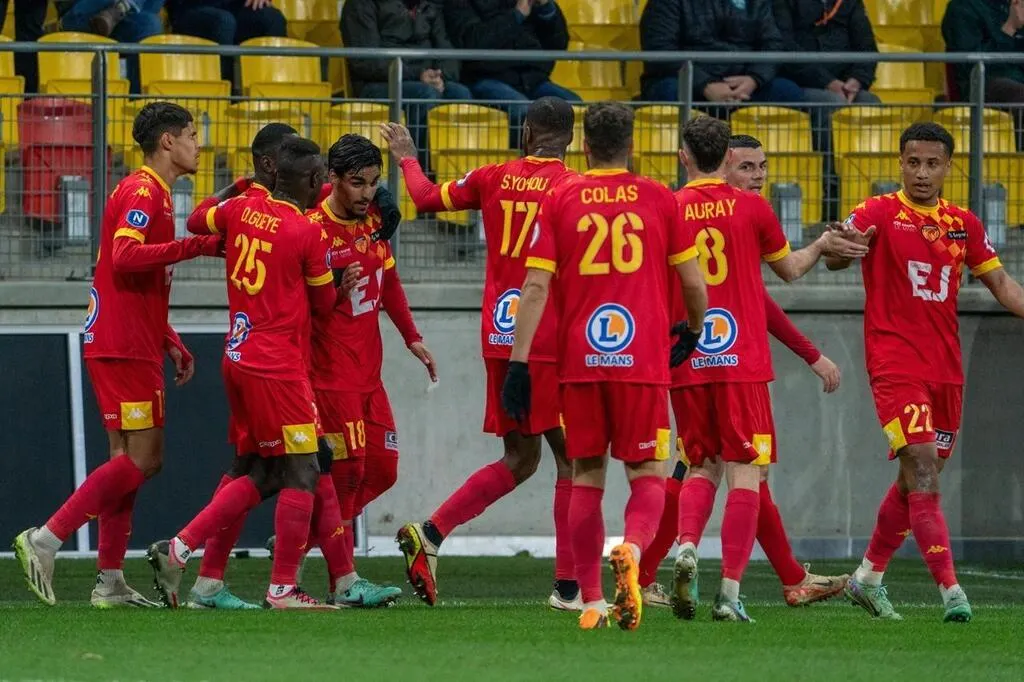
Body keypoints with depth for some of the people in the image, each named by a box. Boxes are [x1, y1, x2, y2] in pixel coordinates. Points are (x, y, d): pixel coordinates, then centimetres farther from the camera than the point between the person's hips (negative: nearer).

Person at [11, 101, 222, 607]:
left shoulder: (153, 194, 21)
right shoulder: (142, 192, -11)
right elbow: (125, 258, -26)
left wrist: (170, 342, 22)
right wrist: (196, 246, -25)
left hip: (133, 347, 10)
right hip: (123, 348, -10)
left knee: (132, 460, 9)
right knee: (141, 460, -11)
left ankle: (110, 583, 10)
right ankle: (45, 540, -13)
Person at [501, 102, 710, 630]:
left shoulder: (560, 200, 5)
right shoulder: (659, 200, 5)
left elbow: (535, 288, -1)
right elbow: (693, 283, 9)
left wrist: (518, 364, 0)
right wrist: (693, 332, 28)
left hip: (579, 362, 1)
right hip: (643, 359, -1)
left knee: (586, 478, 9)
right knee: (647, 476, 5)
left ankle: (592, 602, 5)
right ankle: (631, 550, -27)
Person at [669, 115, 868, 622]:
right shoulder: (751, 208, -1)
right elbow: (790, 269, 15)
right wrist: (822, 246, 34)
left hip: (685, 364, 2)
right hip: (742, 360, -2)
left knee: (703, 467, 16)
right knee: (746, 472, -1)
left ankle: (686, 547, -11)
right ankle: (731, 592, -10)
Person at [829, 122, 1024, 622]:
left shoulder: (963, 224, 10)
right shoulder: (880, 213, -4)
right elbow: (834, 257, -19)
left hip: (945, 369, 6)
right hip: (895, 368, -6)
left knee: (915, 482, 13)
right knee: (923, 472, -16)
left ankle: (869, 576, 30)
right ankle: (951, 591, -20)